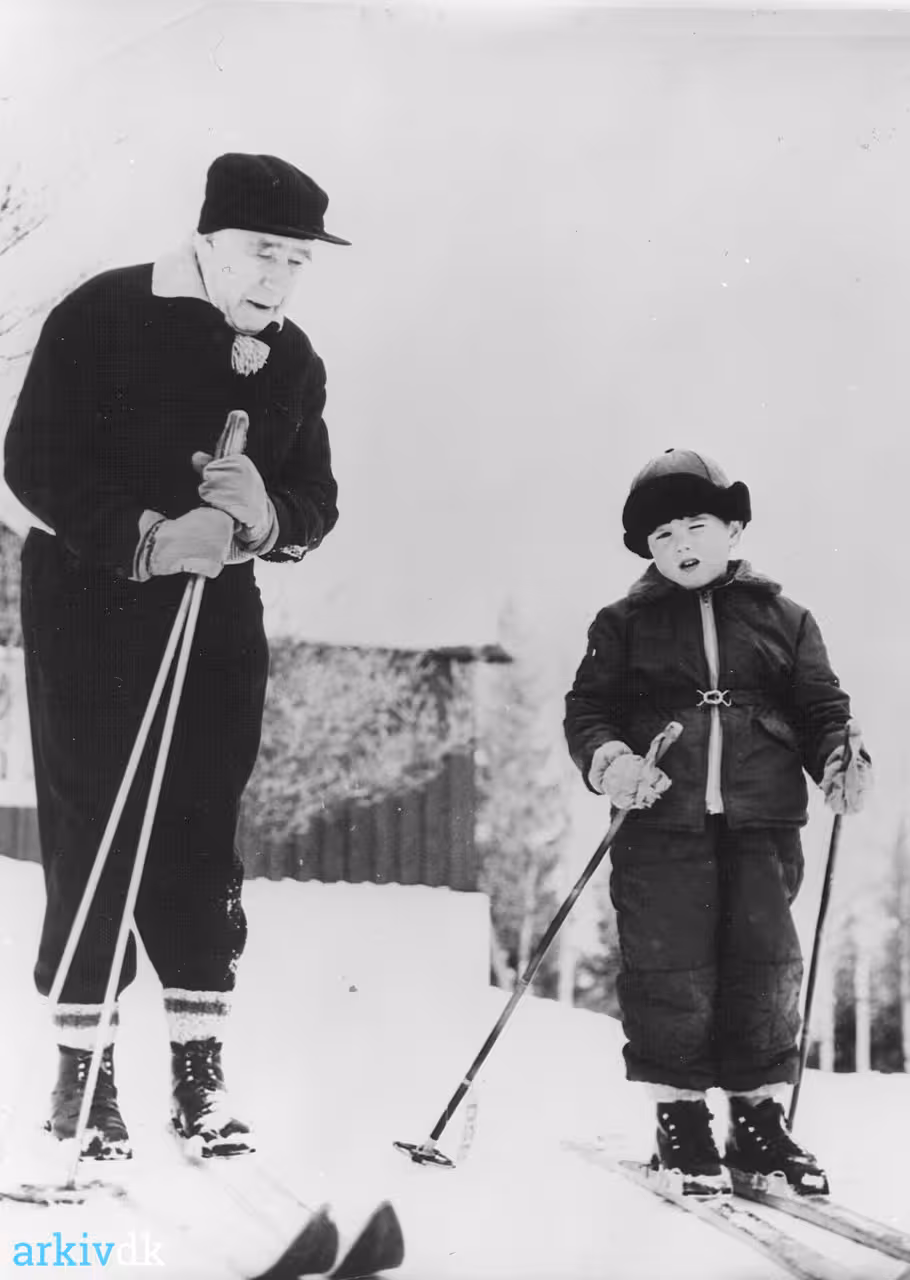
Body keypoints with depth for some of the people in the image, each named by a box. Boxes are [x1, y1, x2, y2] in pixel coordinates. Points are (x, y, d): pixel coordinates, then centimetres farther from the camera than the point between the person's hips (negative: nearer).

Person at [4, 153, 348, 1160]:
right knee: (91, 831, -4)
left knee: (202, 834, 4)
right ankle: (82, 1064, 6)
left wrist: (267, 516, -15)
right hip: (88, 600, -4)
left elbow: (316, 501, 9)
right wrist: (145, 537, -25)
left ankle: (199, 1064, 11)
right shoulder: (105, 315, -9)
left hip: (219, 613, 5)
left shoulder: (293, 360, 8)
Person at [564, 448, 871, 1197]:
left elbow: (821, 708, 12)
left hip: (763, 827, 1)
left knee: (767, 970, 4)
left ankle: (761, 1115, 16)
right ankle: (681, 1120, 10)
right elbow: (587, 708, 7)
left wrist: (842, 758, -7)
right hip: (662, 827, -1)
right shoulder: (625, 625, 8)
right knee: (670, 973, -1)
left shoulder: (782, 619, 11)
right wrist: (609, 760, -13)